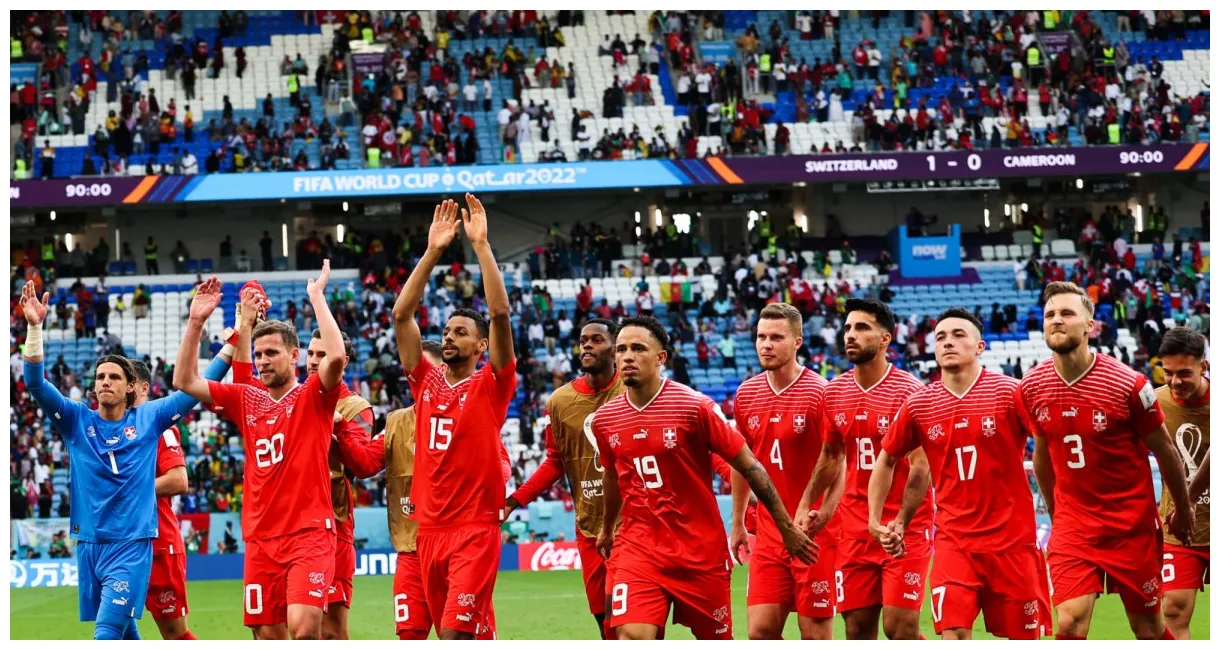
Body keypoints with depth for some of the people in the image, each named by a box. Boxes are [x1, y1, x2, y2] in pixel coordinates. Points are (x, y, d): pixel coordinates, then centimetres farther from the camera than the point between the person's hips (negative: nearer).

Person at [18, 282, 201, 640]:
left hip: (132, 545, -3)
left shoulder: (148, 418, 3)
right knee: (123, 634, 12)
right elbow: (35, 382, -4)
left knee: (107, 633, -16)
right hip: (89, 544, 3)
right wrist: (34, 327, -17)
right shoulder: (77, 420, 6)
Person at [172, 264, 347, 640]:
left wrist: (317, 296, -14)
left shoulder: (312, 397, 0)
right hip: (260, 537, 5)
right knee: (268, 637, 4)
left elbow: (336, 356, -20)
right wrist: (195, 323, 2)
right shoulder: (246, 400, 13)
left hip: (309, 533, -5)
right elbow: (185, 382, 10)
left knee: (303, 627, -22)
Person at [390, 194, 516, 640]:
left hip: (475, 529, -6)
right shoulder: (426, 381, 11)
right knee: (451, 634, 10)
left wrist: (481, 244, -13)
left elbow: (500, 314, -12)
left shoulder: (491, 385, -1)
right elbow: (401, 315, 5)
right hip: (430, 529, 6)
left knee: (455, 633, -15)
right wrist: (433, 252, 0)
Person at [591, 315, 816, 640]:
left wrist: (787, 527, -4)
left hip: (701, 548, -2)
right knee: (632, 637, -16)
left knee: (715, 640, 10)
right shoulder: (605, 419, 1)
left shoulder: (695, 407, -12)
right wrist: (606, 528, 36)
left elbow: (750, 467, -6)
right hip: (638, 547, 2)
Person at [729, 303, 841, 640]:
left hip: (815, 536, -5)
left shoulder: (819, 393, -11)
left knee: (815, 634, -1)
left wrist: (820, 517, -26)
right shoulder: (746, 394, 6)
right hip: (769, 533, 5)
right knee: (760, 630, 0)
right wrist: (738, 523, 19)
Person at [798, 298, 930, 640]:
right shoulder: (834, 392, 8)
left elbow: (920, 467, -15)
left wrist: (899, 524, -25)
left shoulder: (908, 391, -11)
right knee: (857, 627, 4)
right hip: (855, 528, 6)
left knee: (900, 625, -12)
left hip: (906, 529, -6)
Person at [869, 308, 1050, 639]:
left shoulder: (1010, 393, -8)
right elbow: (887, 459, 17)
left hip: (1011, 536, -2)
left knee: (1024, 636, 6)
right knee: (953, 635, -13)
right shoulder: (918, 405, 2)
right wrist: (875, 520, 12)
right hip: (954, 540, 2)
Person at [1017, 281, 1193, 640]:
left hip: (1132, 524, -2)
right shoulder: (1031, 388, -3)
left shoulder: (1127, 384, -14)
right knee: (1069, 624, -14)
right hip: (1073, 524, 2)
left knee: (1148, 627, 6)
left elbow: (1164, 450, -1)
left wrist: (1183, 509, 9)